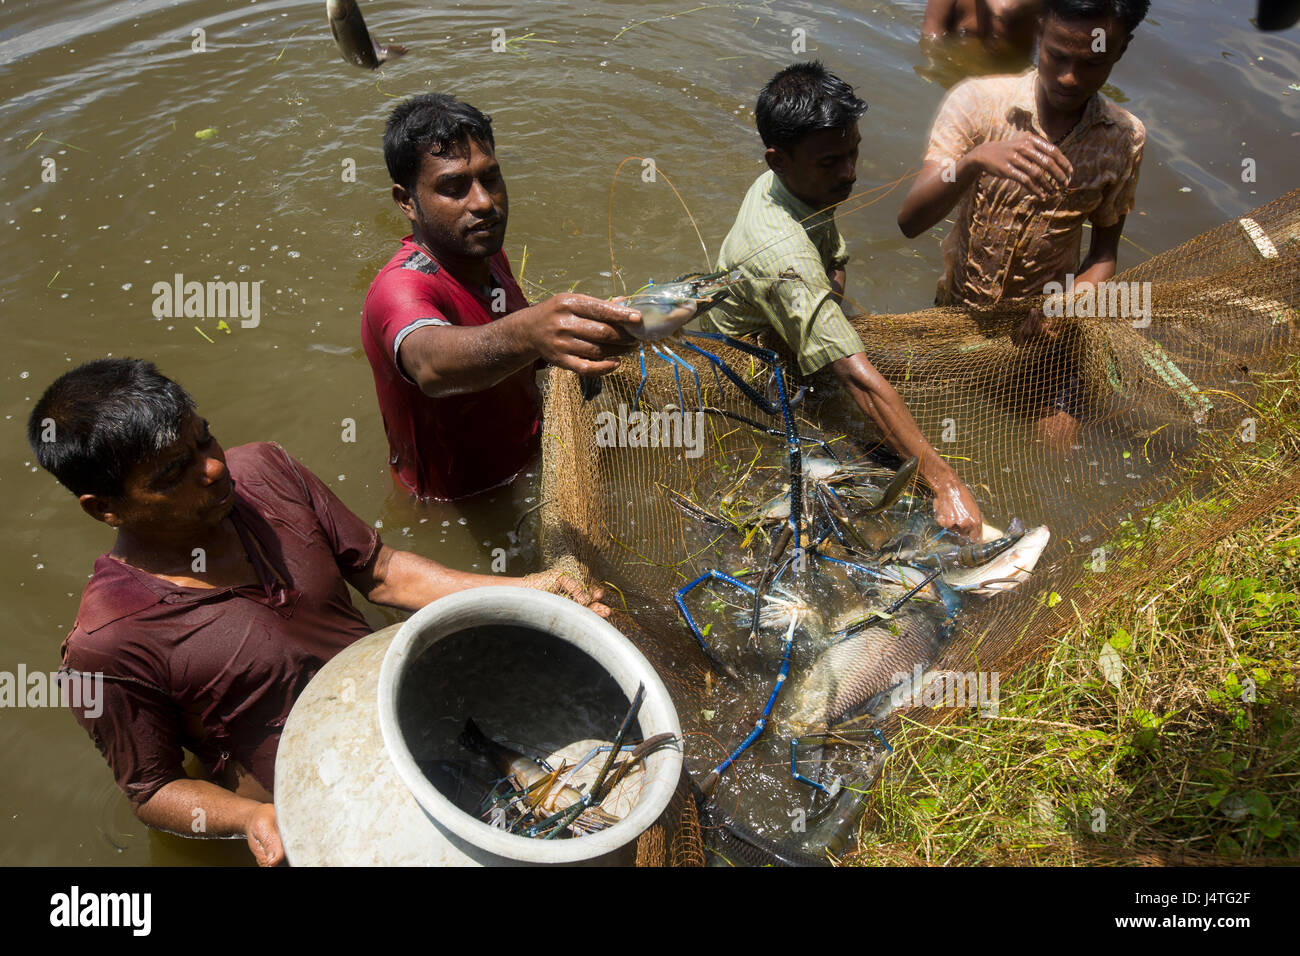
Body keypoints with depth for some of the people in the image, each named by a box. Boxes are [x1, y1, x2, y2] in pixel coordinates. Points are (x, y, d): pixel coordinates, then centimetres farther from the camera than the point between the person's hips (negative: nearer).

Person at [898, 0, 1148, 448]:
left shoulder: (1125, 139, -10)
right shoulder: (977, 101, -18)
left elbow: (1105, 248, -1)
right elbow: (910, 221, -26)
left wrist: (1068, 304, -23)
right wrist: (974, 160, -45)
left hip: (1044, 316, 1)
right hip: (961, 305, 0)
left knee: (1056, 442, -4)